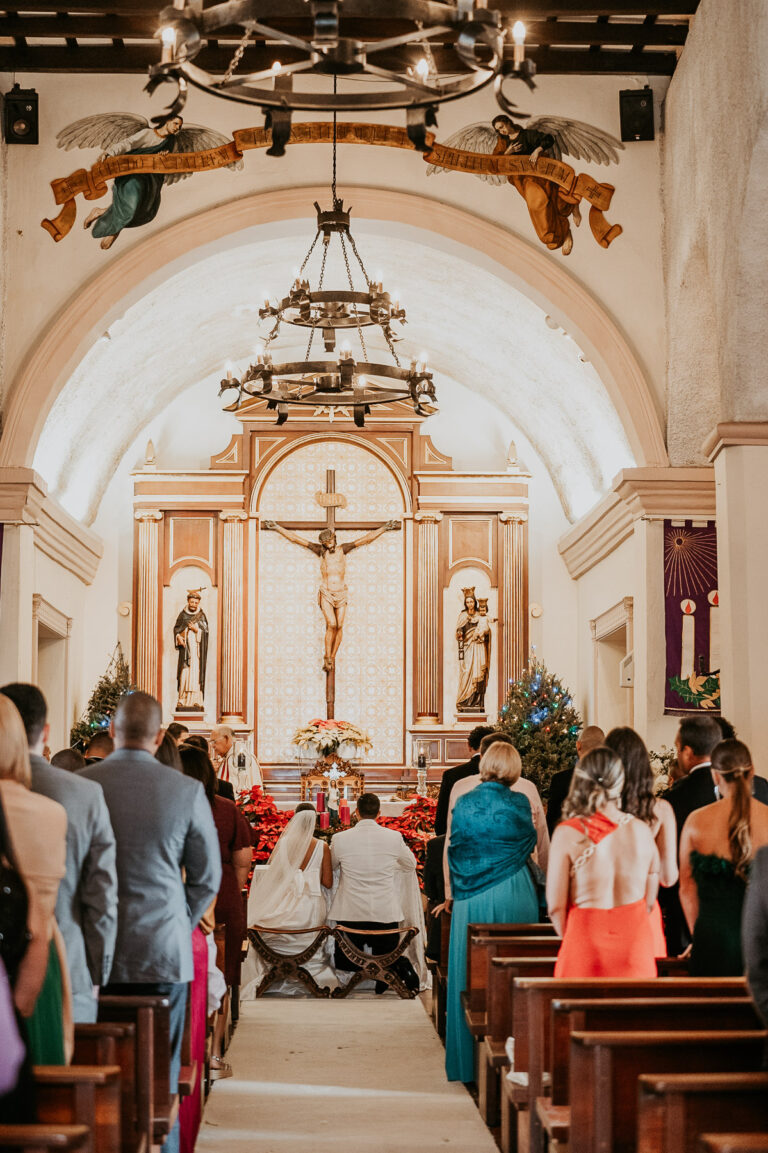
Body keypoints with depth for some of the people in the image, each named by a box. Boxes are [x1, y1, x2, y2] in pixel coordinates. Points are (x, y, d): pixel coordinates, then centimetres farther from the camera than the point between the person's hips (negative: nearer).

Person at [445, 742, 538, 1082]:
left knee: (470, 976, 8)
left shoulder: (463, 804, -1)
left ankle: (470, 1062, 12)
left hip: (471, 900, 2)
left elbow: (454, 849, 8)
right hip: (513, 897, -1)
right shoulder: (519, 804, -6)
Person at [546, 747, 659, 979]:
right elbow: (650, 901, 6)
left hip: (585, 947, -2)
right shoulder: (642, 831, -1)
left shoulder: (567, 833, -9)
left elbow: (556, 906, -7)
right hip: (635, 950, 2)